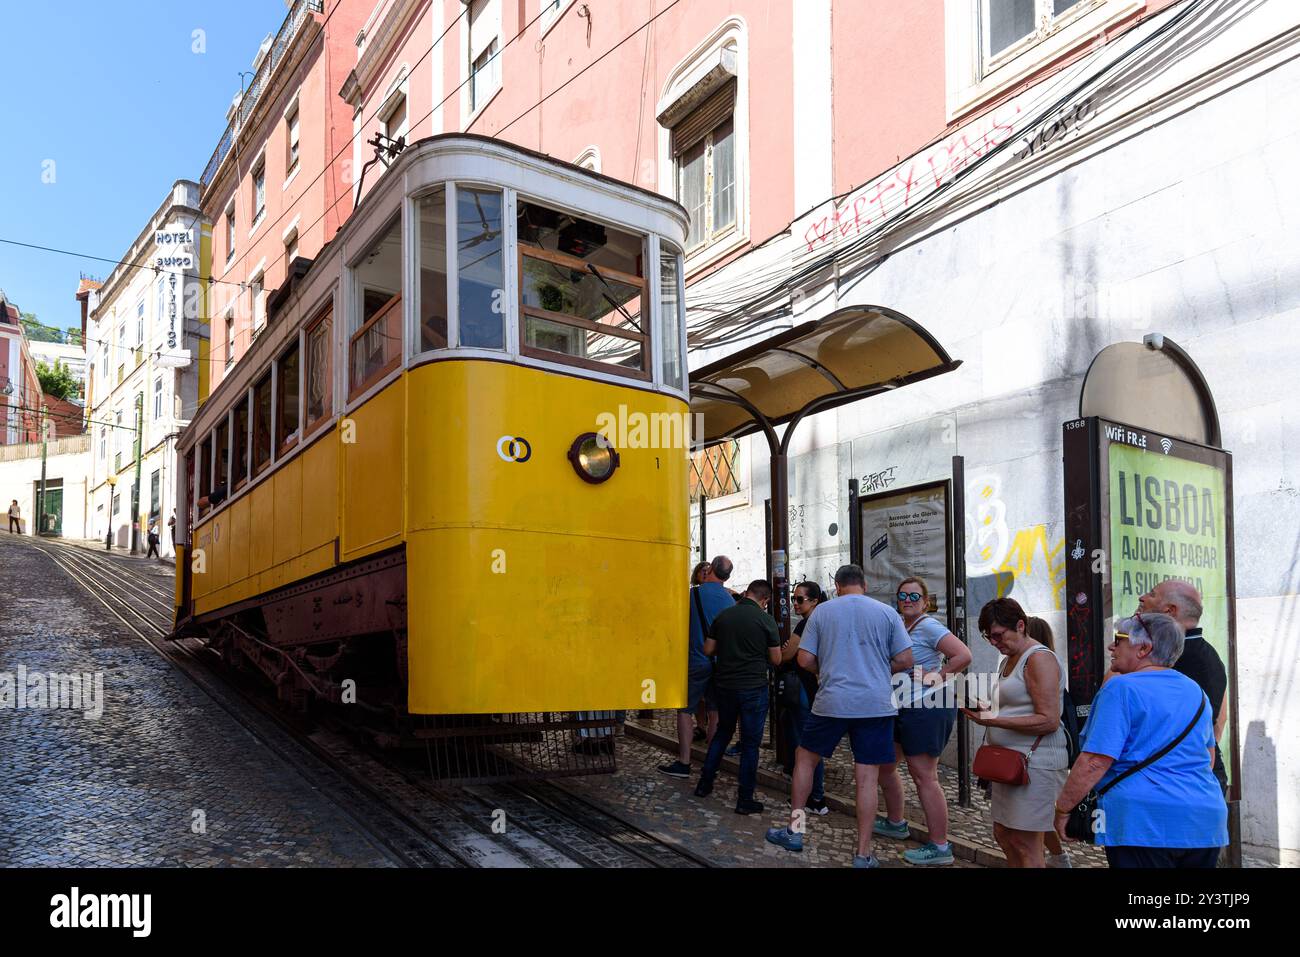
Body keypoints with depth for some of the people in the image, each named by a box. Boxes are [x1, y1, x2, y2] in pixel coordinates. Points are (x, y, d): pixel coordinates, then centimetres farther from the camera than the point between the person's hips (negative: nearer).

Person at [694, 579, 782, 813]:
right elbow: (776, 658, -5)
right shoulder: (765, 620, -11)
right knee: (750, 743, 5)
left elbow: (708, 649, 5)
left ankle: (705, 783, 27)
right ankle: (745, 799, 8)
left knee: (723, 732, 23)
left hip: (724, 685, 4)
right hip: (753, 688, -4)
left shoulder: (723, 616, 0)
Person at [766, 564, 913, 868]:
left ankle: (794, 831, 23)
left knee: (805, 758, 19)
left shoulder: (822, 611, 3)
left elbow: (804, 660, 1)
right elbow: (905, 660, 1)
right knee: (867, 777, 4)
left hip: (832, 703, 0)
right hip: (876, 704, 0)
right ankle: (863, 855, 8)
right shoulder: (886, 612, 2)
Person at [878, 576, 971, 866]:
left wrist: (937, 678, -17)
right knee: (884, 764, 19)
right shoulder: (898, 626, 13)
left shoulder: (928, 627, -13)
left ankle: (940, 847, 0)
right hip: (902, 710, 10)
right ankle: (895, 823, 37)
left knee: (924, 777, -7)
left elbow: (963, 655, -22)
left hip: (926, 709, -10)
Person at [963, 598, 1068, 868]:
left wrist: (993, 720, -23)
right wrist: (983, 710, 4)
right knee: (1003, 835, 13)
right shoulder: (1008, 660, 16)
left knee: (1024, 845, -4)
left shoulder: (1039, 659, -14)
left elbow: (1048, 721, -20)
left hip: (1035, 762, -10)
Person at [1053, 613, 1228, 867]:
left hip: (1144, 824, -8)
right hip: (1207, 822, 8)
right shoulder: (1196, 691, 14)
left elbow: (1095, 762, -16)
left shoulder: (1121, 689, -10)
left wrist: (1063, 808, -8)